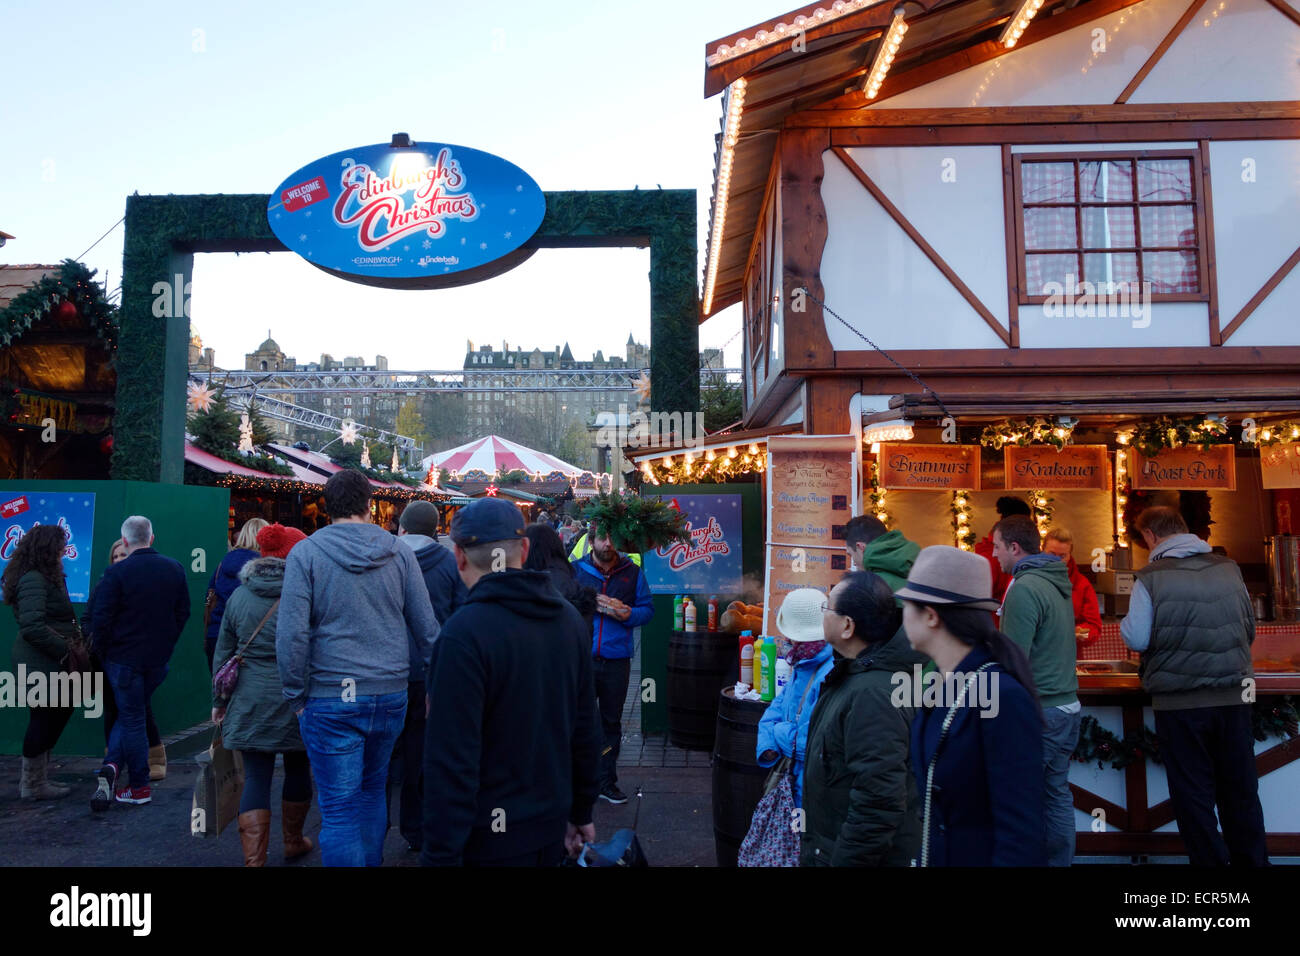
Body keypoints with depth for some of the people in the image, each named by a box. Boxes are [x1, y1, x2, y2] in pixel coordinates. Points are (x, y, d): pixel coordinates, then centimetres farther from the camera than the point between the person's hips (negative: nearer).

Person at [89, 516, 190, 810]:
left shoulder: (116, 572, -14)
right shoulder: (174, 568, 1)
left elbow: (101, 619, -14)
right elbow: (183, 612, 7)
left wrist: (102, 653, 2)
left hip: (124, 658, -4)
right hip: (158, 659, 4)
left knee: (132, 718, 6)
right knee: (131, 715, 18)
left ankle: (140, 786, 7)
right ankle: (113, 766, 7)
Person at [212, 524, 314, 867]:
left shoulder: (239, 596, 3)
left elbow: (223, 654, 9)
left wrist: (219, 700, 19)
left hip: (250, 703, 2)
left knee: (255, 777, 5)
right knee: (297, 769, 17)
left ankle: (254, 859, -1)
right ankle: (293, 841, 35)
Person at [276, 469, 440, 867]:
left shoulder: (305, 554, -6)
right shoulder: (400, 553, 2)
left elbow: (291, 634, -12)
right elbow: (427, 629, 2)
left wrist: (297, 696, -1)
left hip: (331, 700, -3)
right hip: (391, 696, 4)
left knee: (339, 808, 4)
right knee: (373, 791, 22)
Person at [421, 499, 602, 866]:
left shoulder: (465, 633, -22)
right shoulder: (569, 618, -1)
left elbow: (452, 762, -23)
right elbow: (586, 728, 6)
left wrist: (441, 855, -16)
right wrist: (581, 812, 16)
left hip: (489, 839, -6)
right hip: (552, 825, 6)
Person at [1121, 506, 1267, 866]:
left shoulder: (1151, 577, -10)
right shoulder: (1229, 569, 3)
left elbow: (1136, 639, -10)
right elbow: (1250, 629, 13)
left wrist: (1125, 622, 11)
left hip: (1179, 703, -4)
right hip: (1233, 699, 4)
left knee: (1194, 796, 7)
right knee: (1241, 792, 15)